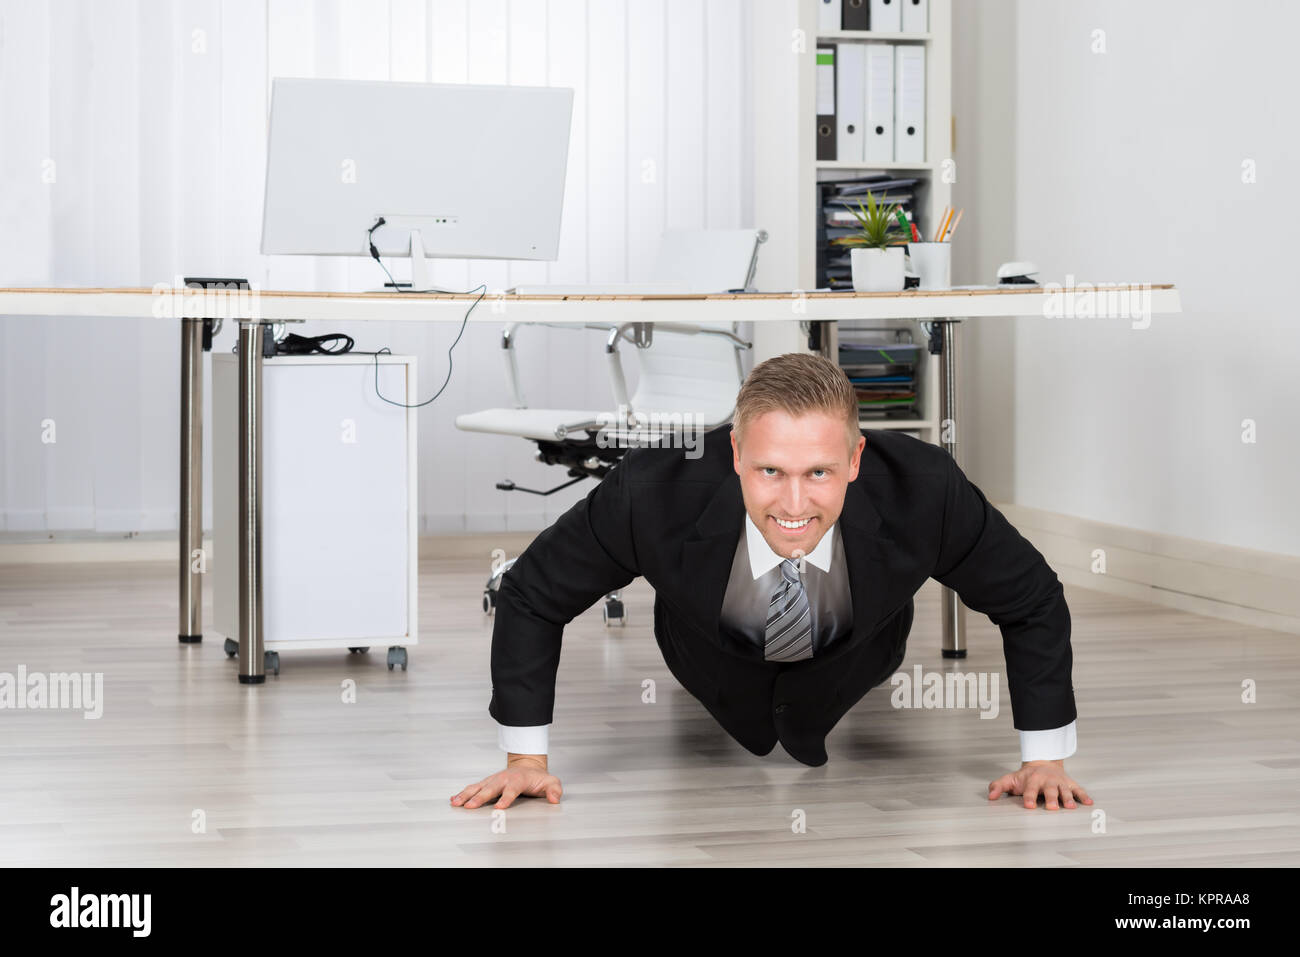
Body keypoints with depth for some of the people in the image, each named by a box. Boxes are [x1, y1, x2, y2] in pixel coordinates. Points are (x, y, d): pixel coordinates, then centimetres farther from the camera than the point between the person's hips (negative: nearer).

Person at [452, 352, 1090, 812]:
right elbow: (531, 593, -27)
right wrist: (526, 758, -24)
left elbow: (1033, 602, -24)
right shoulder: (653, 494, -44)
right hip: (717, 667, -1)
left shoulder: (926, 494, -43)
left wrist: (1044, 759, -22)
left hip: (854, 665, 1)